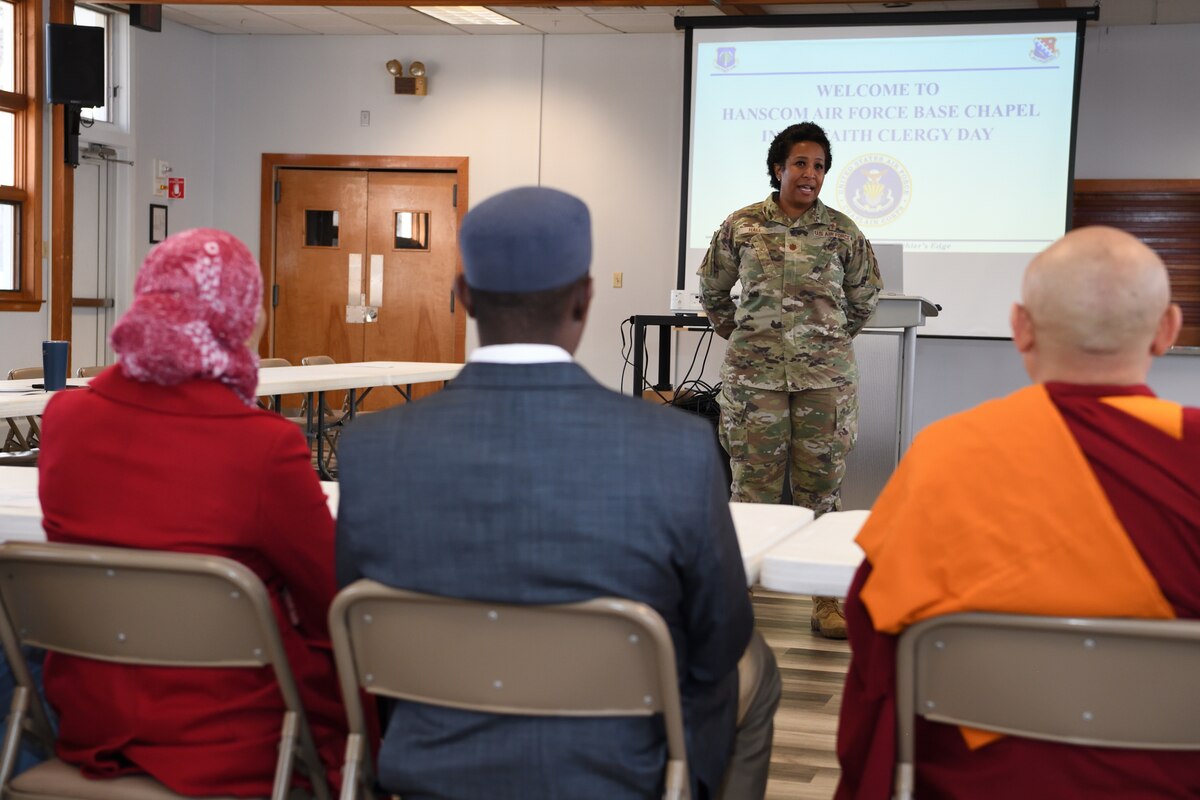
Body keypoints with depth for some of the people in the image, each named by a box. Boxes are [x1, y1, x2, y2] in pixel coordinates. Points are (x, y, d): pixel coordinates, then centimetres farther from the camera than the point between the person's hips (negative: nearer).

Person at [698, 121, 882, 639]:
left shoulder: (842, 232, 3)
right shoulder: (740, 226, 2)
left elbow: (864, 298, 17)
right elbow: (712, 291, 16)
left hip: (825, 377, 0)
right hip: (754, 375, 0)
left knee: (821, 485, 4)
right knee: (752, 484, 2)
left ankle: (826, 600, 13)